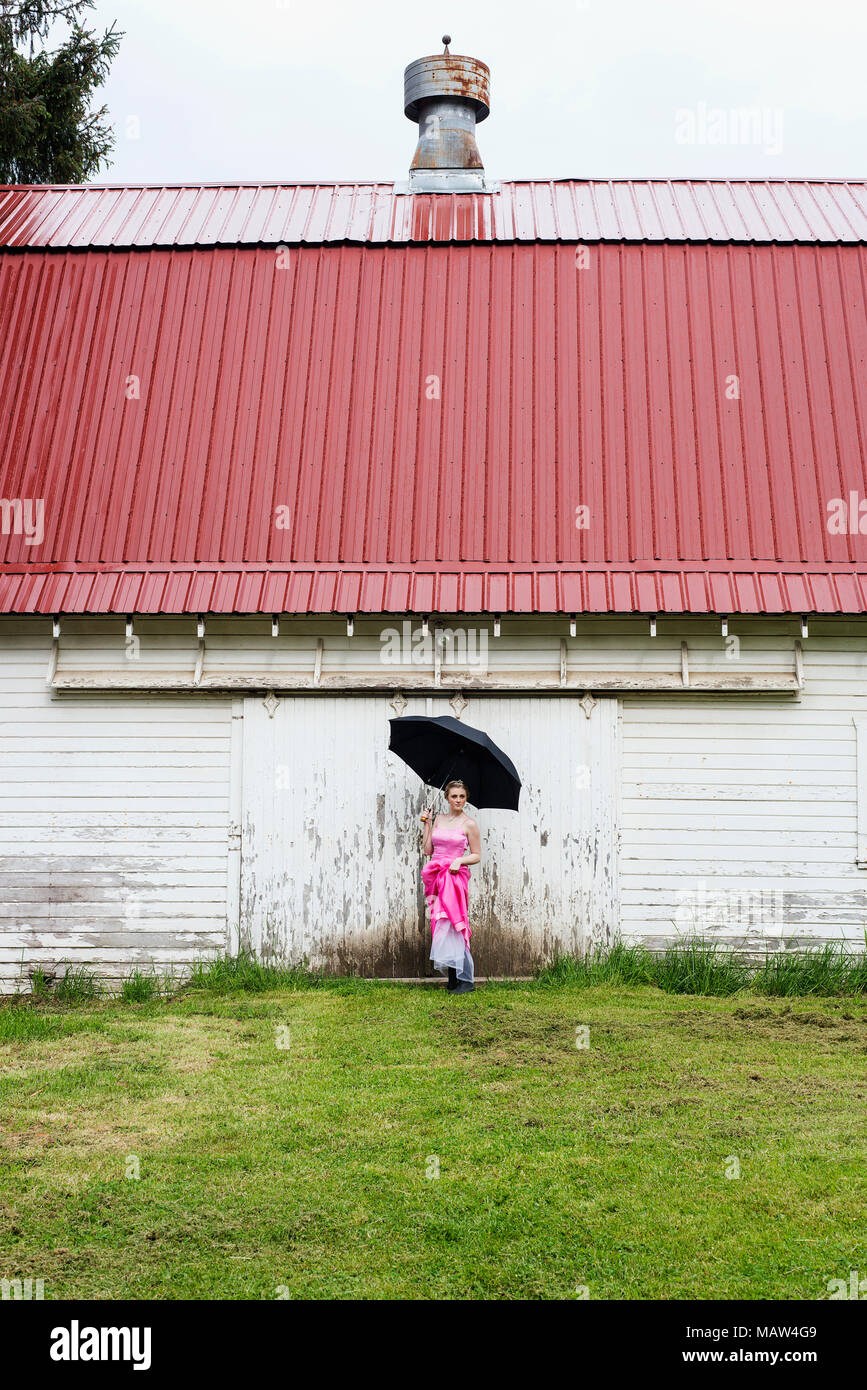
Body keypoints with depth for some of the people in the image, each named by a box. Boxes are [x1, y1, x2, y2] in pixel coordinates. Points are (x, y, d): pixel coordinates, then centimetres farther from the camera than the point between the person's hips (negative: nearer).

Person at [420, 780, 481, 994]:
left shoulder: (468, 824, 0)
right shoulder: (438, 819, 13)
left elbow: (477, 856, 3)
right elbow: (428, 849, 11)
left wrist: (459, 860, -13)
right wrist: (427, 824, 6)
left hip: (455, 877, -5)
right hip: (437, 876, 5)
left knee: (451, 924, -12)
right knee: (442, 924, 2)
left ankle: (464, 979, -8)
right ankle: (454, 979, 7)